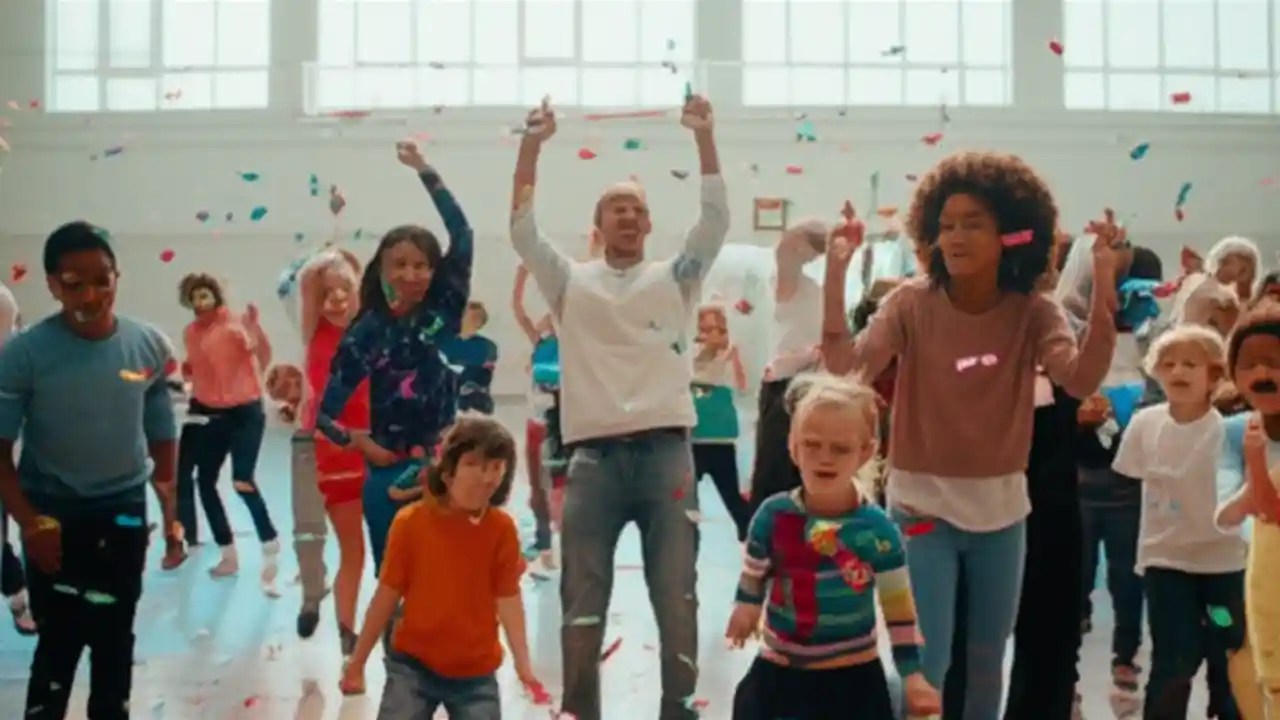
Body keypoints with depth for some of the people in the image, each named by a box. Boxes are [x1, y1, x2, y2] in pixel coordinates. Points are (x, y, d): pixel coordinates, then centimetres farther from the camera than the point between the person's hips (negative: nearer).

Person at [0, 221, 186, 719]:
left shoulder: (150, 347, -7)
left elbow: (162, 440, 4)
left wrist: (172, 519, 6)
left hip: (123, 514, 3)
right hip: (53, 515, -3)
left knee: (115, 641, 16)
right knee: (59, 644, 2)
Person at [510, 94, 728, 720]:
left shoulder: (675, 278, 14)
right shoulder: (572, 283, 14)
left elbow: (716, 219, 5)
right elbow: (523, 230, 5)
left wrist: (704, 137, -2)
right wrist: (532, 146, -2)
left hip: (665, 451, 0)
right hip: (593, 456, 0)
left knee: (677, 598, 2)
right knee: (582, 602, 3)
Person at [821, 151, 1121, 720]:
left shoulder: (1034, 313, -7)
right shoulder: (912, 303, -10)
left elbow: (1081, 380, -25)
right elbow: (845, 370, -22)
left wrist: (1103, 284, -33)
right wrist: (837, 272, -30)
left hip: (1000, 508, 3)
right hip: (922, 504, -2)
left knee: (988, 660, 17)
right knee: (925, 664, -3)